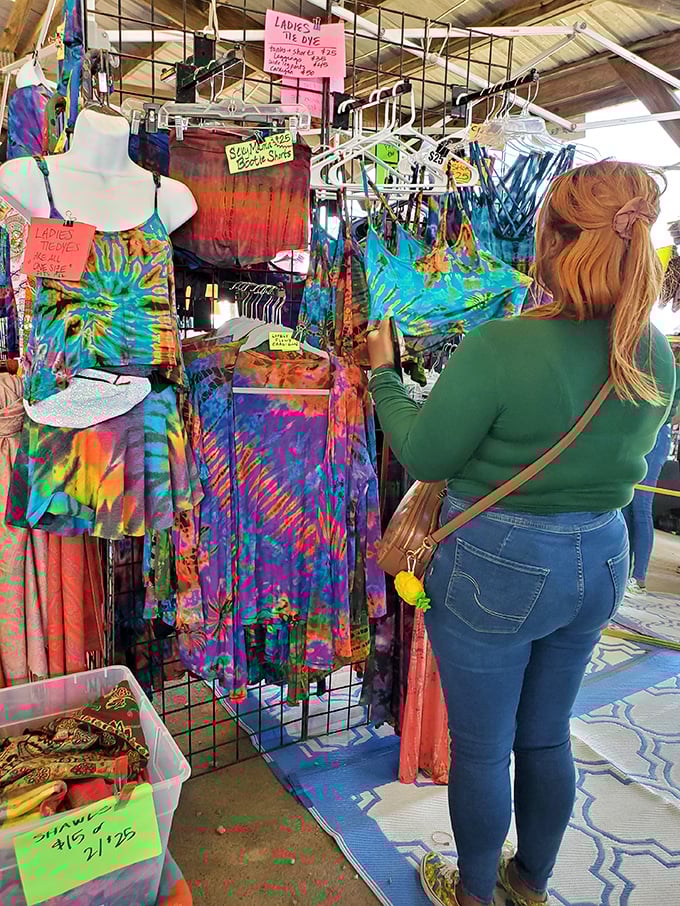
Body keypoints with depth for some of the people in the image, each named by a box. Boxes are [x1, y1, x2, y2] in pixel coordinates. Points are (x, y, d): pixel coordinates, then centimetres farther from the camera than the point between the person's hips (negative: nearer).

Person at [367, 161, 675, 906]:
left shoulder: (502, 348, -25)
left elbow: (426, 457, -14)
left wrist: (383, 375, -1)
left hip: (497, 569, -6)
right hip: (600, 559, 7)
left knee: (481, 747, 16)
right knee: (546, 736, 25)